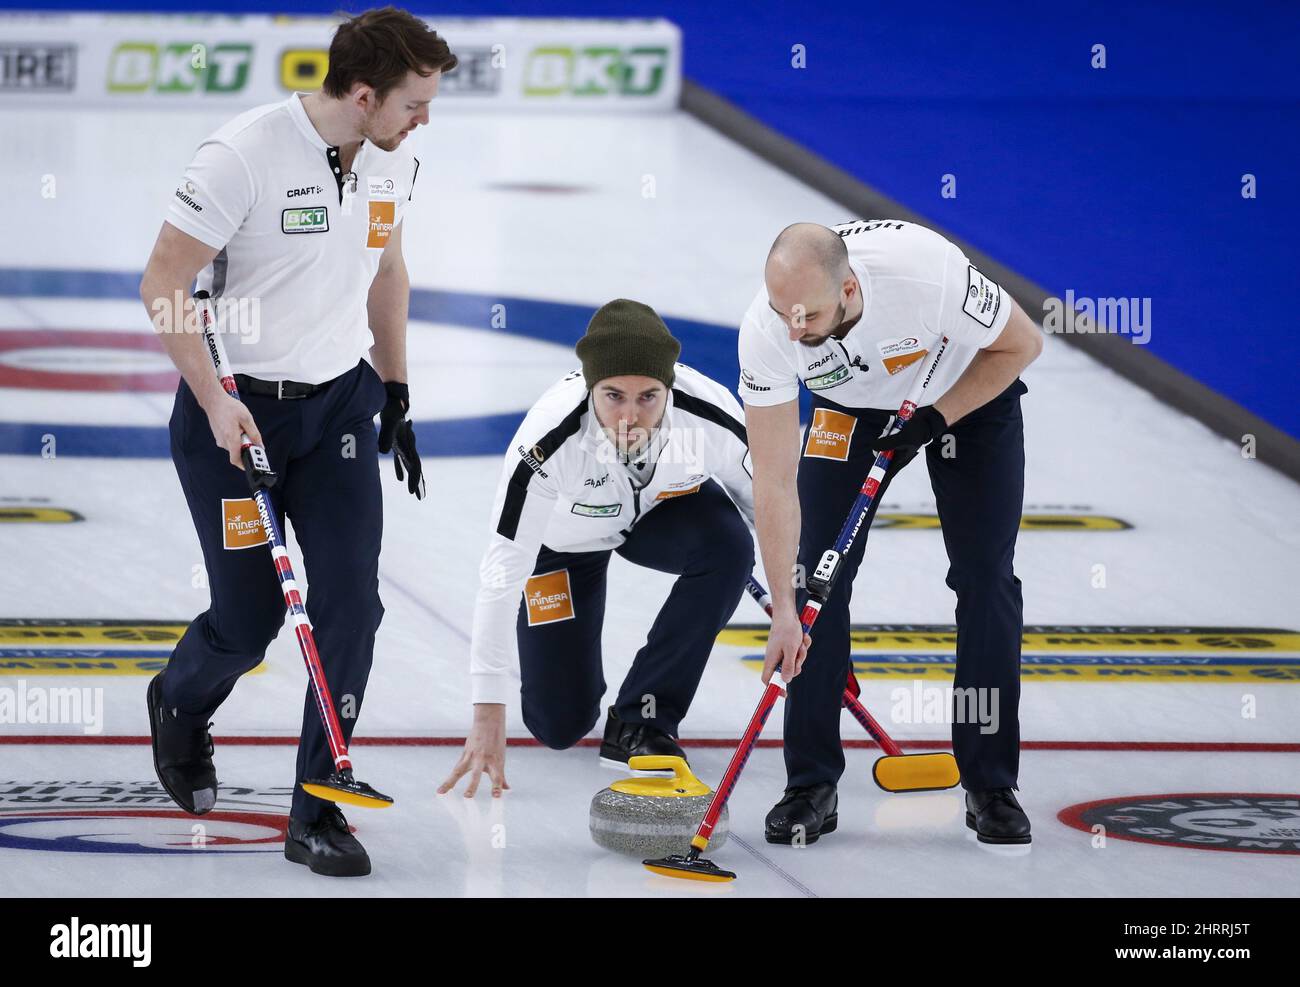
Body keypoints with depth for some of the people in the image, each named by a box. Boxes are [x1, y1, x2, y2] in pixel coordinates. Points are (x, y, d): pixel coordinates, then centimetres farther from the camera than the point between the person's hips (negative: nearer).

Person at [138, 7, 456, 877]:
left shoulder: (392, 161, -1)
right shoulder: (244, 155, -22)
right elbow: (163, 284, -17)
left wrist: (395, 394, 17)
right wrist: (214, 403, -21)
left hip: (339, 404, 5)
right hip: (234, 409, -5)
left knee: (351, 602, -7)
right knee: (250, 618, 3)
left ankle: (318, 810, 2)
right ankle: (180, 705, 39)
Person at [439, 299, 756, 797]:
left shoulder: (712, 416, -36)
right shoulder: (549, 439, -41)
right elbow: (502, 573, -36)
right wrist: (488, 712, -37)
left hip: (663, 512, 2)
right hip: (563, 537, -2)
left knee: (726, 544, -32)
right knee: (560, 724, -2)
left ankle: (640, 719, -16)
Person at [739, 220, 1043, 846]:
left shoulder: (929, 273, -42)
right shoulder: (766, 330, -34)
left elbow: (1022, 344, -21)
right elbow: (774, 479, -28)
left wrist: (934, 419, -25)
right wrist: (783, 609, -31)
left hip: (970, 391, -2)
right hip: (852, 405, 2)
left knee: (985, 576, -8)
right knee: (818, 572, -9)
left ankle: (990, 787, 2)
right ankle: (812, 787, 0)